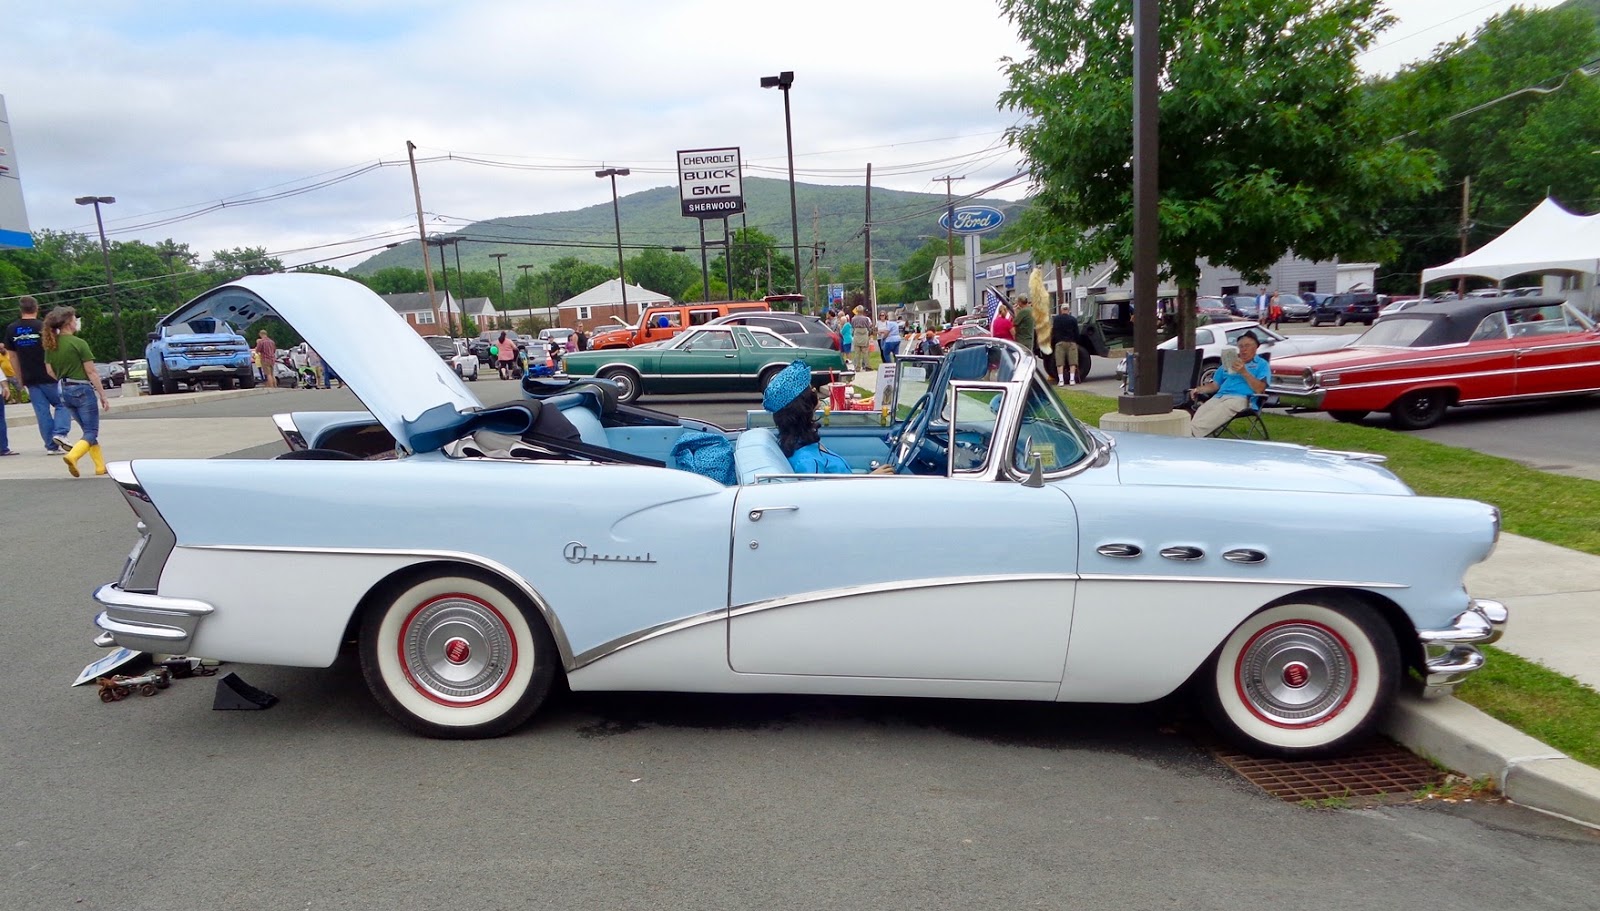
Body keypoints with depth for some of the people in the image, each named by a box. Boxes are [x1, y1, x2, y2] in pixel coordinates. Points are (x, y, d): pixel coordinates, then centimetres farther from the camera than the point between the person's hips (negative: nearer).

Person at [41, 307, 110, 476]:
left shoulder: (50, 344, 6)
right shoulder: (78, 343, -14)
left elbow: (50, 371, 11)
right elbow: (91, 372, -14)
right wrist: (103, 396, -10)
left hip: (65, 392, 7)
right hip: (82, 390, -7)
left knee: (88, 430, 17)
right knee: (92, 432, -2)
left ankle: (100, 466, 19)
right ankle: (72, 456, -25)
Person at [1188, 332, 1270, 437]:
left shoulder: (1262, 364, 14)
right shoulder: (1228, 362, 30)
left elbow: (1260, 389, -2)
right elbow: (1215, 385, 26)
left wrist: (1244, 372, -10)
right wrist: (1199, 389, 6)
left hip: (1240, 398, -5)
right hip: (1218, 397, 5)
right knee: (1199, 412, -31)